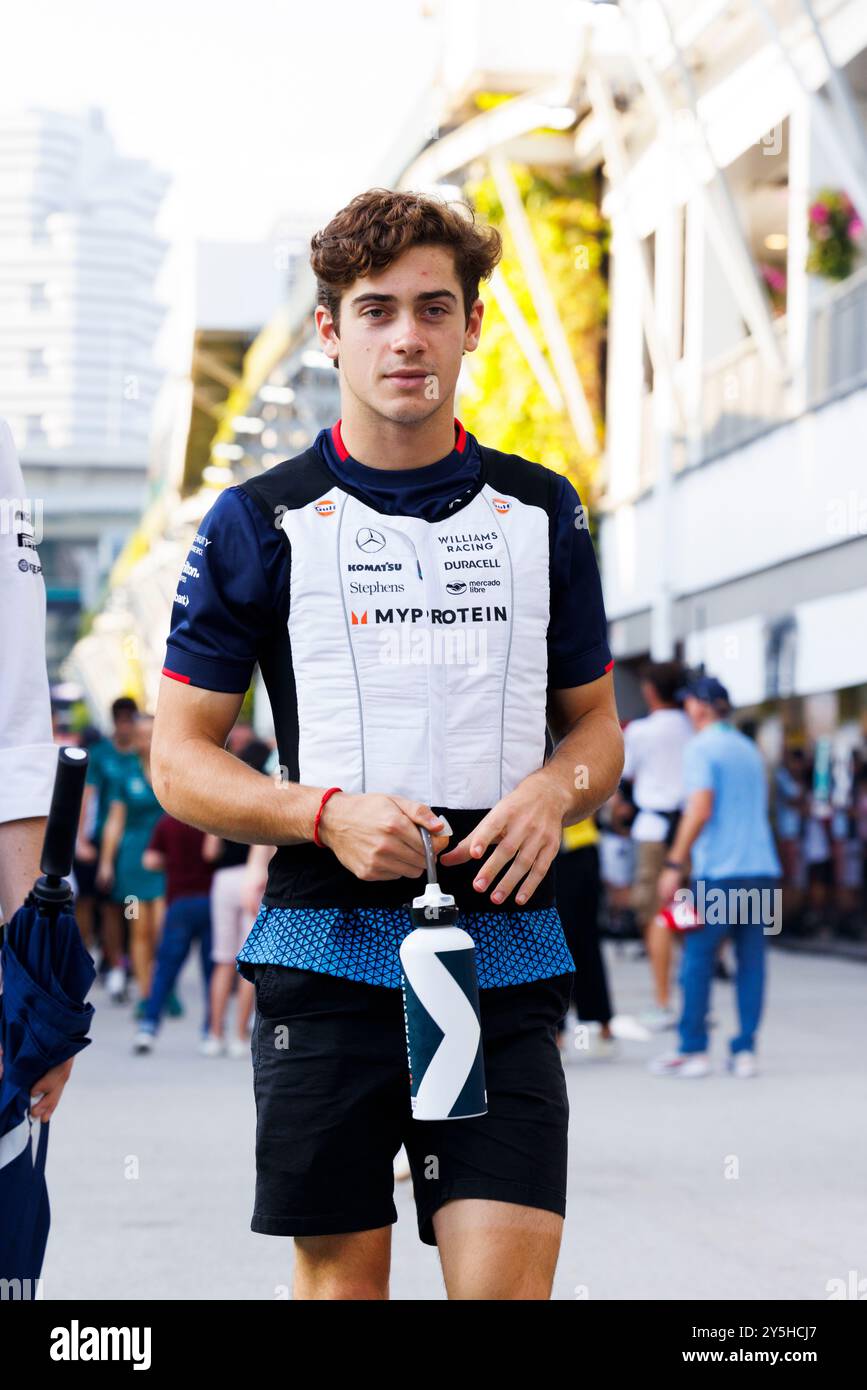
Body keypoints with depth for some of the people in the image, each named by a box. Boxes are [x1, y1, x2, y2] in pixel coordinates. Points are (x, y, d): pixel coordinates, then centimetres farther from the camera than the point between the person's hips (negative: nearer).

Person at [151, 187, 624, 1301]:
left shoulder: (541, 511, 11)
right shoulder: (258, 522, 3)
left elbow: (595, 720, 19)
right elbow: (180, 758, 4)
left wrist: (558, 790, -4)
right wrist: (329, 814, -14)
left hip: (506, 947, 1)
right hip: (328, 948, -1)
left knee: (508, 1281, -9)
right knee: (340, 1279, 4)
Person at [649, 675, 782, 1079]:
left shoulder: (701, 748, -5)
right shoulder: (749, 750, 19)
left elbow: (700, 809, -16)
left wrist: (674, 864, -14)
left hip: (719, 870, -7)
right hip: (762, 867, 7)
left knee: (697, 959, 0)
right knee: (751, 961, 6)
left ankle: (693, 1050, 1)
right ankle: (745, 1050, 5)